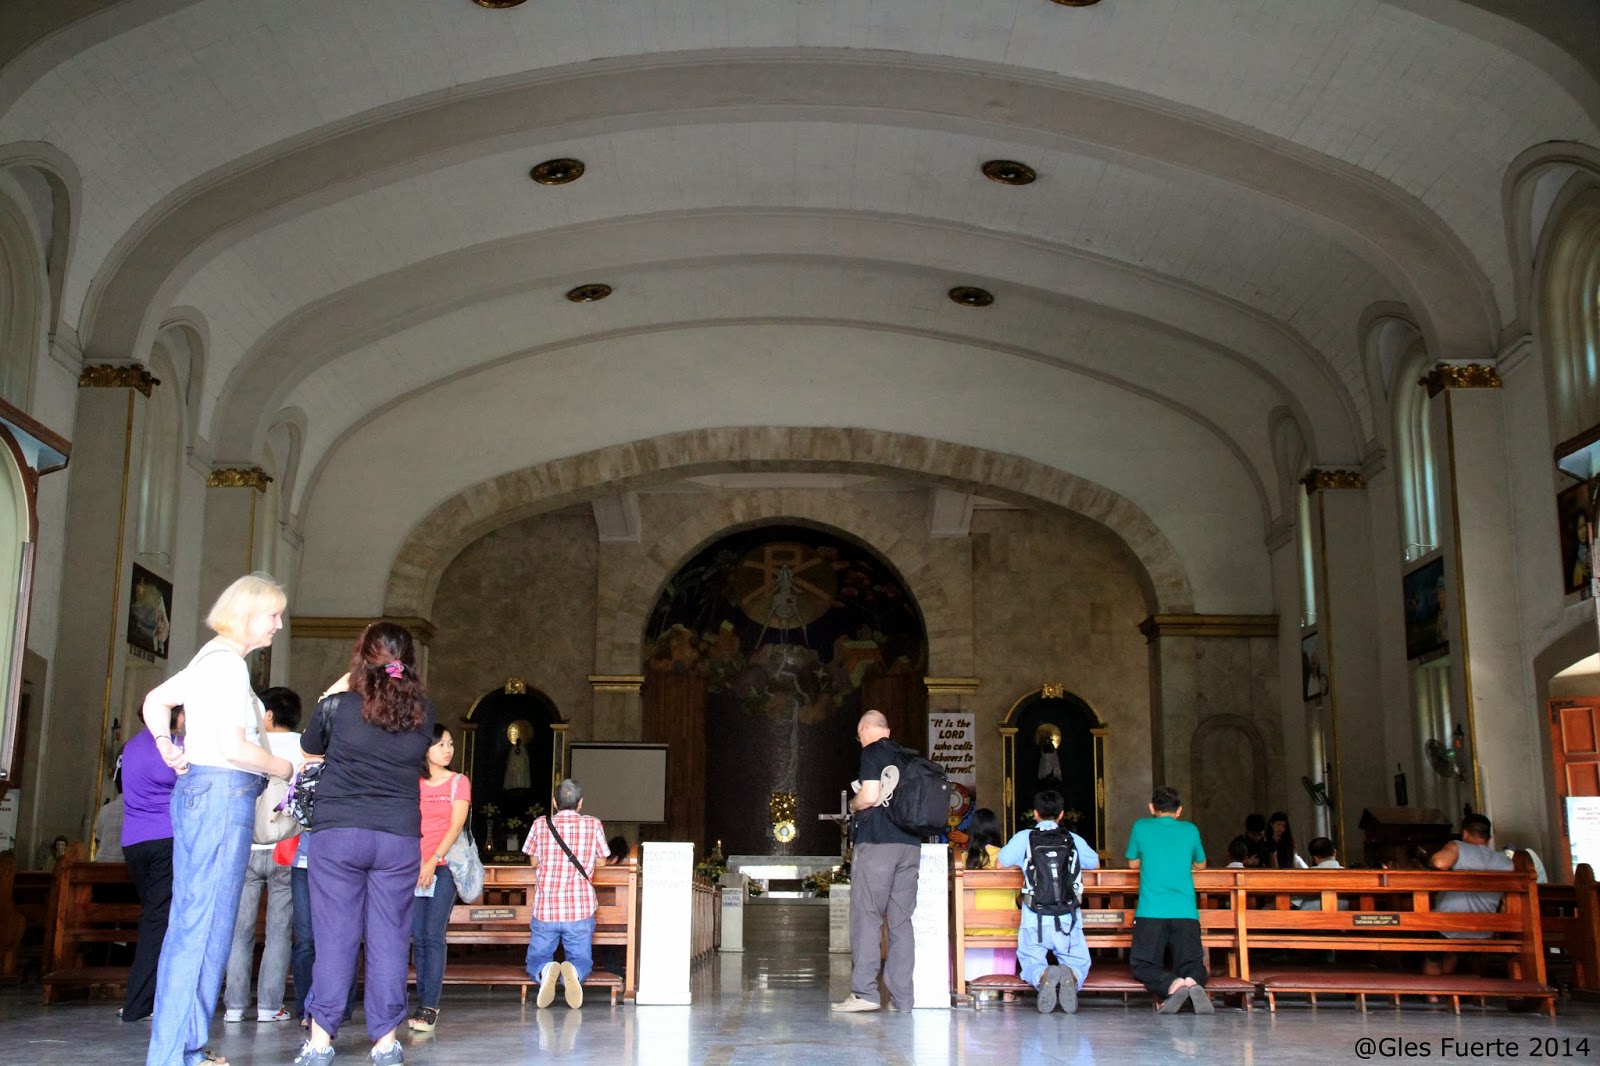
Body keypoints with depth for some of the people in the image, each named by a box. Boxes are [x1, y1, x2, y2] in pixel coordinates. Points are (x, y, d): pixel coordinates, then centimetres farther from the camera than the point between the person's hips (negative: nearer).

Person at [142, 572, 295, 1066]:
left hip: (198, 790, 11)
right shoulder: (228, 661, -13)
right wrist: (283, 767, -4)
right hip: (222, 790, -11)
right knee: (206, 923, -9)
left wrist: (167, 746, 16)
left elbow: (155, 701, 28)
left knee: (191, 920, 11)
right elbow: (235, 747, -18)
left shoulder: (212, 658, 18)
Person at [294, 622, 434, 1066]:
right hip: (399, 837, 1)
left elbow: (310, 748, 13)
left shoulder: (337, 706, -7)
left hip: (338, 833, -1)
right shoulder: (422, 712, -1)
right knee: (390, 938, 6)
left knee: (334, 936, 4)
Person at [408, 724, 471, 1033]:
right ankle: (424, 1002, 7)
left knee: (433, 936, -9)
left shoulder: (459, 782, 5)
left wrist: (433, 862, -14)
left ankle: (429, 1007, -9)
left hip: (444, 867, -3)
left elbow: (456, 826, -4)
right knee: (418, 937, 1)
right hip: (415, 868, 3)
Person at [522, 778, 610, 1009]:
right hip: (580, 910, 0)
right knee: (582, 961, 14)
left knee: (536, 961, 16)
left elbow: (534, 862, 13)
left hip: (544, 909, 0)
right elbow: (602, 860, 13)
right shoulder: (593, 825, 0)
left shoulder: (540, 824, 1)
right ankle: (573, 972, -23)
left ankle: (546, 971, -21)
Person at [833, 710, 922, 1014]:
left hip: (877, 843, -6)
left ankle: (864, 992, -8)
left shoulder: (873, 752, -3)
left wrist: (853, 803, 6)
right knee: (901, 920, 7)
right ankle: (901, 998, 6)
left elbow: (869, 796, -16)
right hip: (911, 844, 7)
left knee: (867, 916, -4)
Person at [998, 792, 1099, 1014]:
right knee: (1078, 962, 18)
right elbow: (1095, 864, 26)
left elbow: (1000, 863, 15)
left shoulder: (1023, 838, 4)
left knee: (1030, 962, 17)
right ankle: (1071, 976, -19)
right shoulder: (1074, 840, 9)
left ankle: (1042, 976, -20)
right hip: (1068, 920, 1)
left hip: (1035, 921, -1)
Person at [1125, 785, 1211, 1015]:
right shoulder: (1190, 830, 15)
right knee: (1192, 965, 6)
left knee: (1142, 965, 5)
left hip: (1151, 912, -2)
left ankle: (1172, 984, -28)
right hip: (1186, 912, 2)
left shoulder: (1141, 827, 11)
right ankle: (1194, 983, -31)